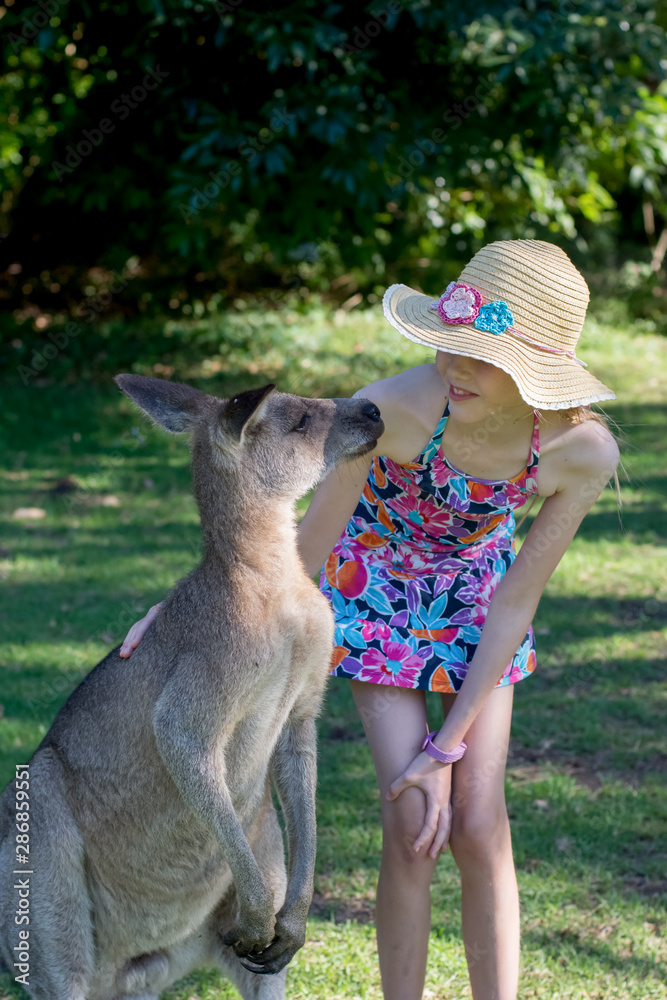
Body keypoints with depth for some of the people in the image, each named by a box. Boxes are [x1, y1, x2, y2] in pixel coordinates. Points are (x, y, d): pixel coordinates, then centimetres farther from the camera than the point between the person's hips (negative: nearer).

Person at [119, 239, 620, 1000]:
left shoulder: (583, 450, -31)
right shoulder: (393, 408, -39)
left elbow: (516, 603, -20)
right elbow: (305, 550, -23)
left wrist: (448, 749, -17)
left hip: (474, 589, 2)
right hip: (376, 580, -2)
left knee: (477, 826, -5)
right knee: (413, 829, -10)